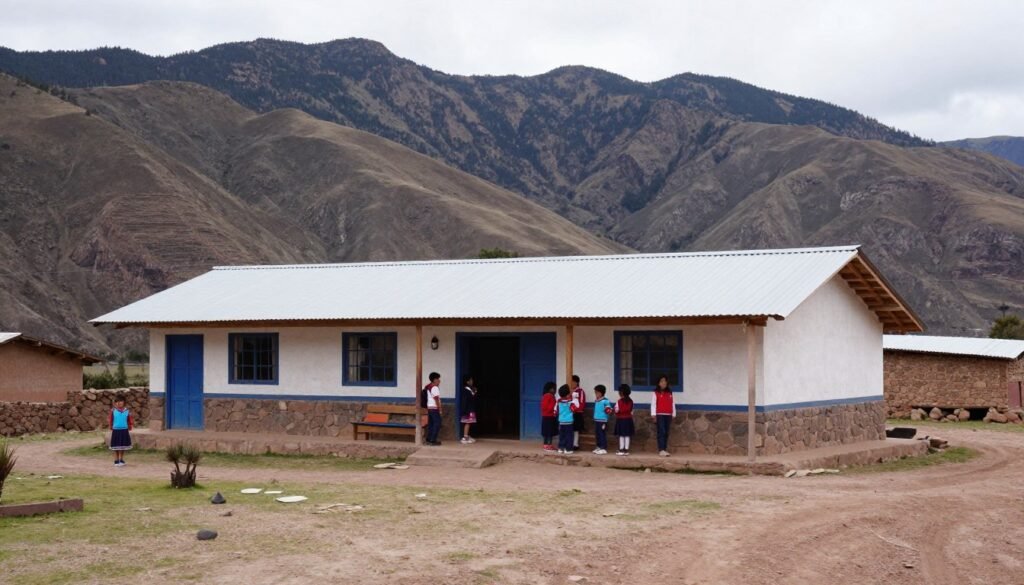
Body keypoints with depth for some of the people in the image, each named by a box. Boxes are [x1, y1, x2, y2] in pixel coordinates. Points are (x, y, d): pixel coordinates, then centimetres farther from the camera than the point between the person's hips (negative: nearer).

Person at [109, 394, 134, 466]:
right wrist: (111, 428, -1)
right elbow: (111, 421, 1)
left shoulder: (127, 411, -2)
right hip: (116, 430, -1)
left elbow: (130, 420, 4)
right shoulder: (113, 411, -6)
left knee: (123, 447, 10)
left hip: (124, 431, 1)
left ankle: (121, 460, 23)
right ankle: (116, 461, 14)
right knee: (116, 447, 5)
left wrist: (130, 426, -6)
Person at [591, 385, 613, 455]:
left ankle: (604, 449, 1)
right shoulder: (596, 401, 11)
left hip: (603, 421, -8)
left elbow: (608, 410, -14)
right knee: (597, 434, 14)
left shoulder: (605, 401, -13)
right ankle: (599, 447, 24)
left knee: (602, 435, -4)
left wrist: (611, 410, -34)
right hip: (596, 420, 8)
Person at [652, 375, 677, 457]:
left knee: (666, 433, 6)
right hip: (660, 415, -4)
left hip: (668, 415, 4)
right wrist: (653, 415, -9)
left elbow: (673, 404, 12)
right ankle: (661, 450, -15)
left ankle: (665, 449, 10)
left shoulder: (670, 393, 12)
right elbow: (653, 404, -4)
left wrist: (673, 415, 7)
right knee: (661, 432, -11)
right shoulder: (656, 393, 0)